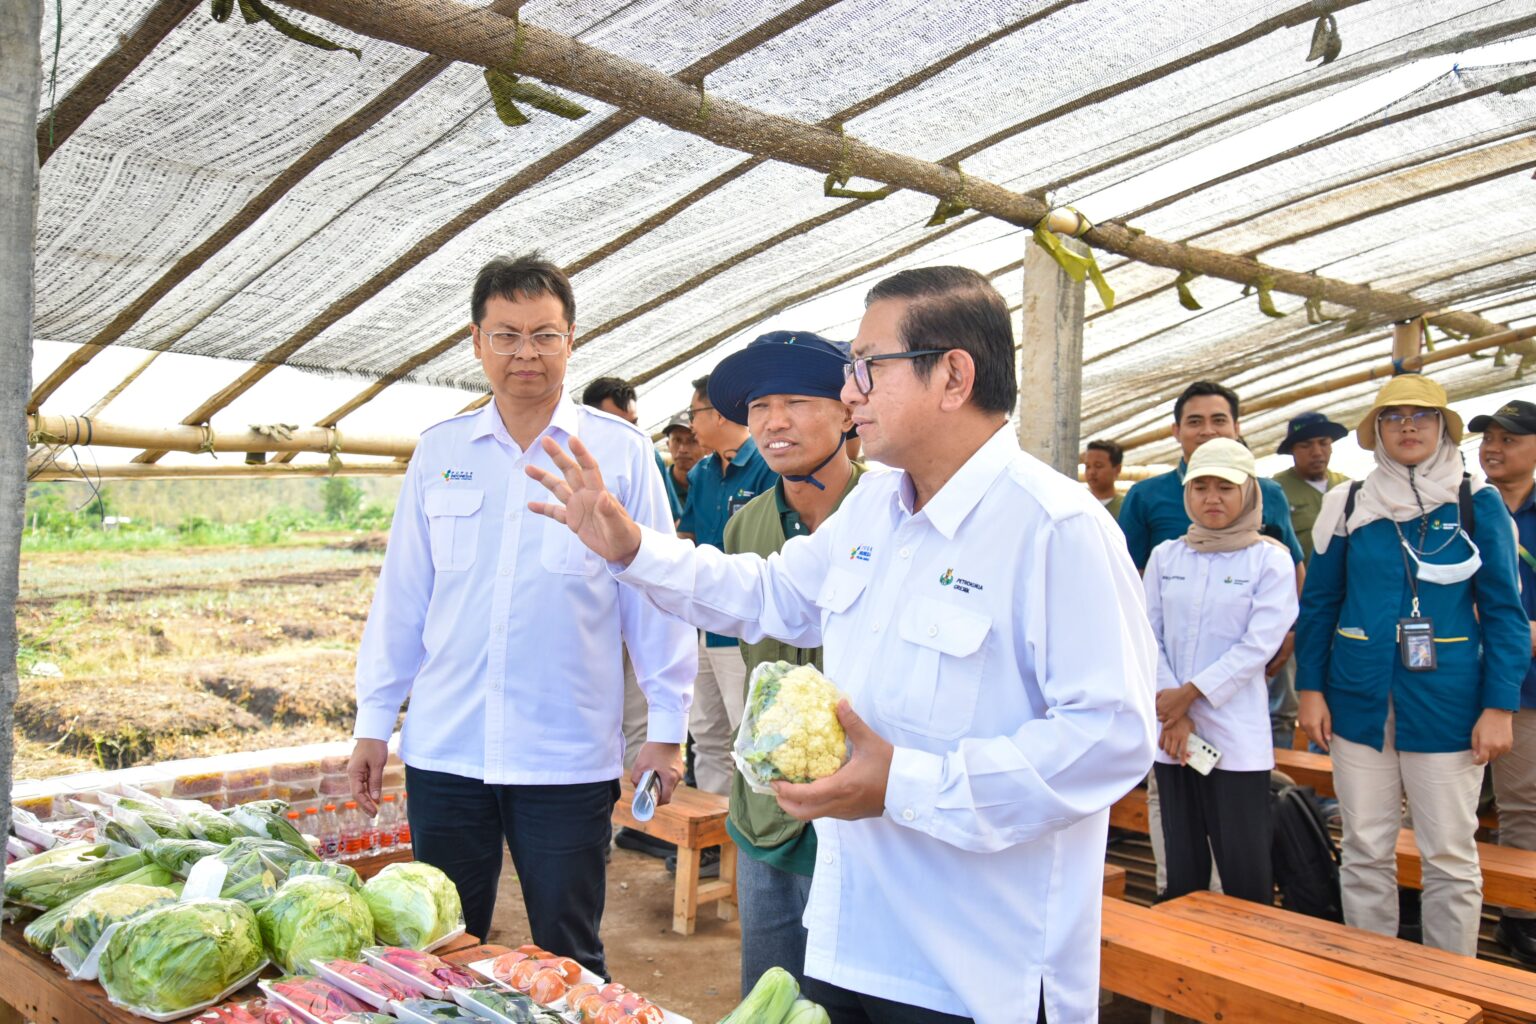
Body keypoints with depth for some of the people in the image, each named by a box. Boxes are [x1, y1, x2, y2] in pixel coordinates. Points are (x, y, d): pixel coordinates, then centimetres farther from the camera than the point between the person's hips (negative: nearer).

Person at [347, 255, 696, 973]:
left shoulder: (619, 452, -2)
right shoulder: (438, 451, 6)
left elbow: (654, 592, 0)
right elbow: (400, 596, 10)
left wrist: (666, 727, -1)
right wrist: (374, 720, 10)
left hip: (568, 756, -2)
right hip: (443, 751, 3)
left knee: (568, 956, 10)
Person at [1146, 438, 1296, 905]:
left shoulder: (1270, 560, -2)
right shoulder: (1165, 556, 7)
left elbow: (1259, 644, -9)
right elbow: (1149, 636, 3)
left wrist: (1191, 692, -12)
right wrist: (1171, 712, -7)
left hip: (1237, 737, -3)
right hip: (1171, 732, 3)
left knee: (1245, 874, -2)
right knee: (1182, 867, 12)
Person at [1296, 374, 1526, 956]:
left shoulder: (1478, 505, 0)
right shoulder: (1348, 506, 4)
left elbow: (1505, 613, 0)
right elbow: (1318, 604, 8)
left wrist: (1499, 706, -7)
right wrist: (1310, 689, 2)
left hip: (1446, 705, -1)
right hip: (1360, 703, 2)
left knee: (1450, 854, 5)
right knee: (1365, 852, 10)